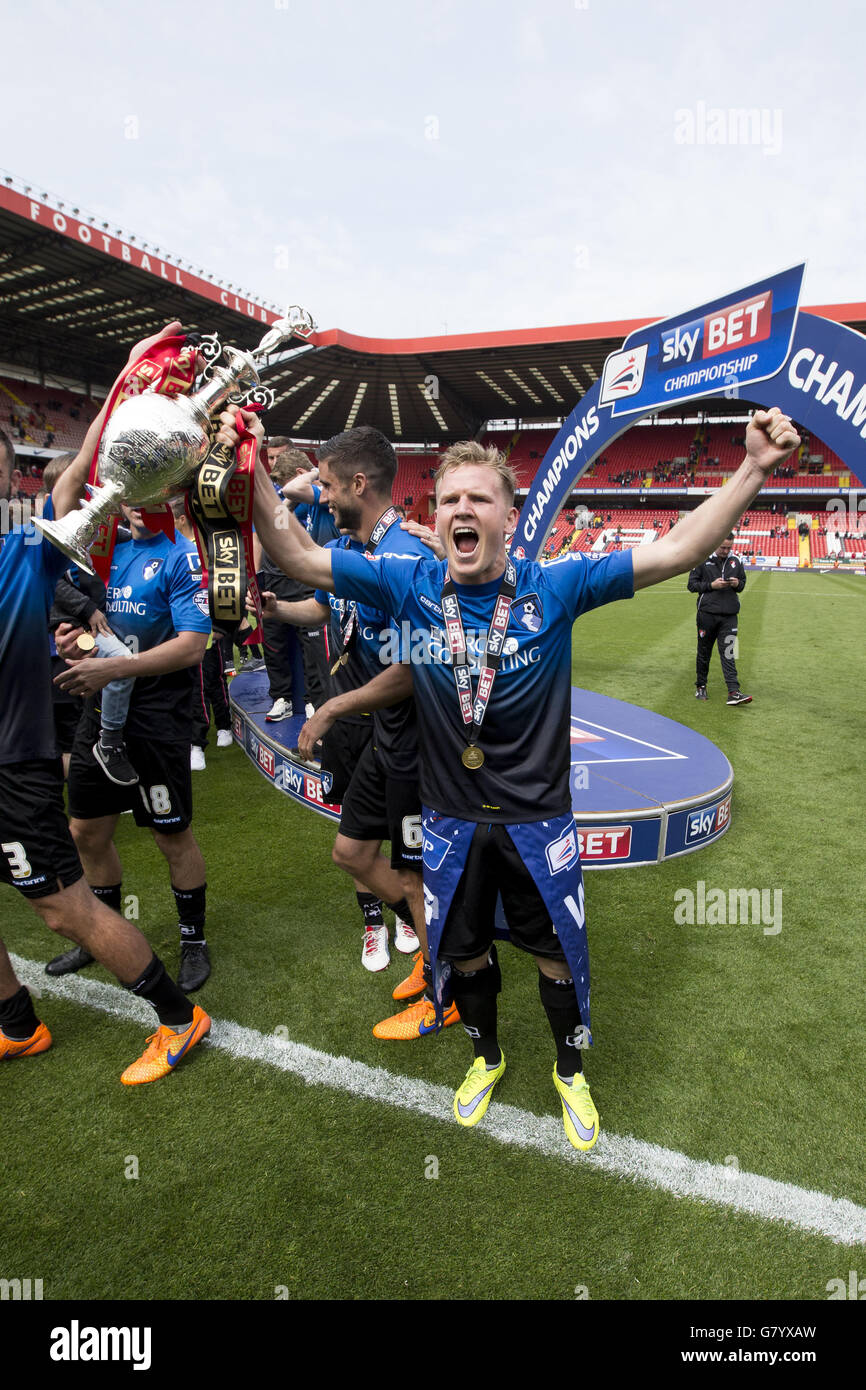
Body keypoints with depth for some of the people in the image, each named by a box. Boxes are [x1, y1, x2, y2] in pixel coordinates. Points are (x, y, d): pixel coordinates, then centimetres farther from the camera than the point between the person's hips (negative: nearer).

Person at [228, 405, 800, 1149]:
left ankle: (571, 1070, 48)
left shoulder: (555, 585, -15)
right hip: (453, 819, 2)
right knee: (465, 951, 22)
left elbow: (672, 553, -19)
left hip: (538, 818, -1)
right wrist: (250, 472, -21)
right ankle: (487, 1057, 53)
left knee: (558, 954, 17)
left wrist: (754, 468, -28)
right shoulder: (411, 583, -11)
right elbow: (300, 556, -10)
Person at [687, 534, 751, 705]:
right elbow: (692, 585, -1)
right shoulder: (702, 560, -1)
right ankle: (700, 686, 25)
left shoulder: (736, 561, 8)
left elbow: (743, 583, 18)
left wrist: (737, 584, -5)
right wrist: (712, 585, -14)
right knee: (704, 652, 10)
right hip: (707, 613, -1)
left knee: (728, 654, -5)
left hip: (729, 616, 2)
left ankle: (734, 692, -10)